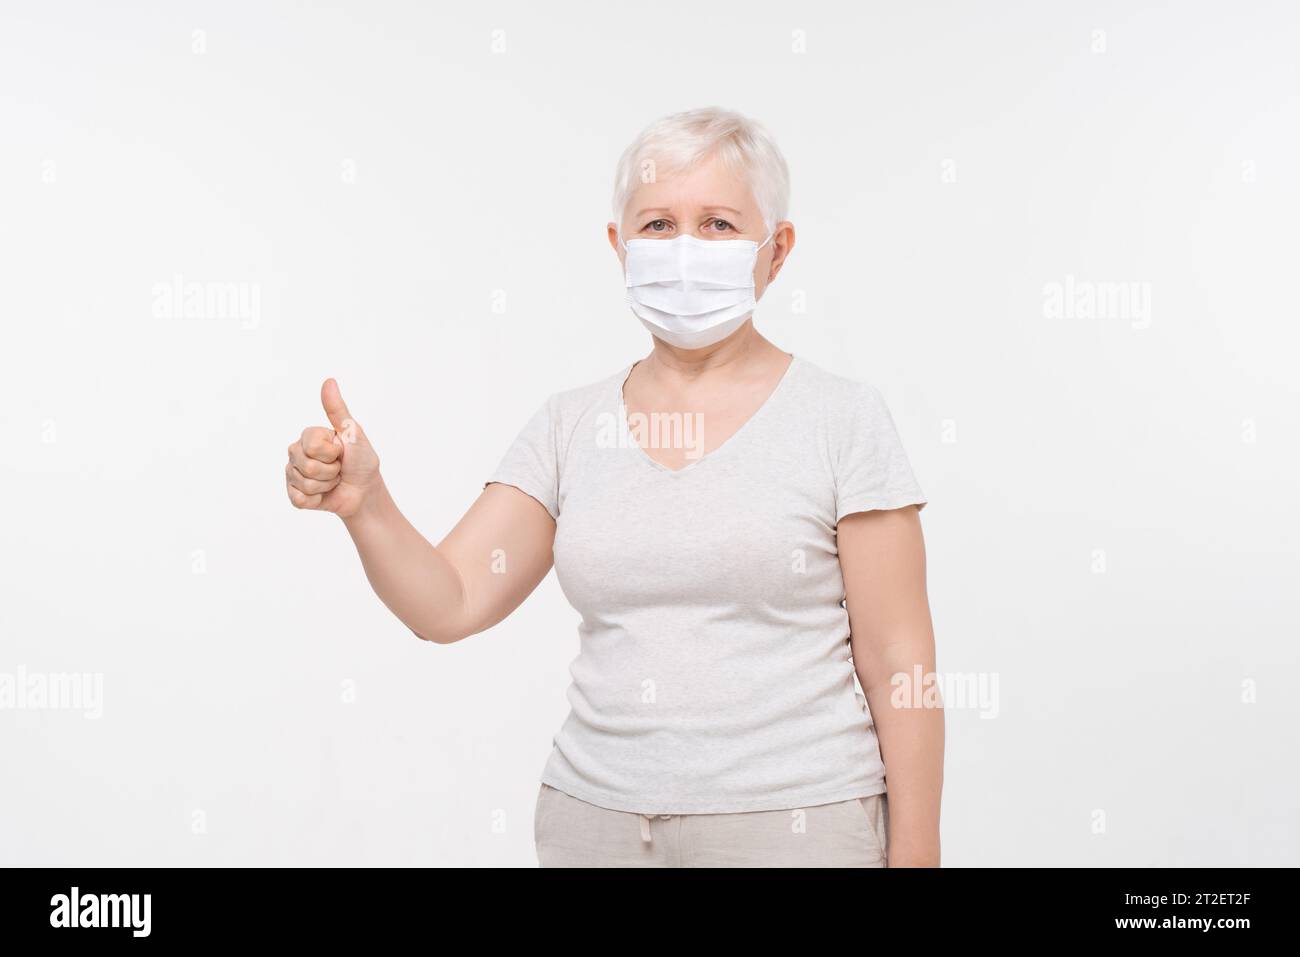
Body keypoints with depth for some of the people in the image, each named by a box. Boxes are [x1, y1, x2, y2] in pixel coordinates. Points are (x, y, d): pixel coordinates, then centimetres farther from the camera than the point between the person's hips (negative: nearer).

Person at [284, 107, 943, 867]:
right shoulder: (570, 425, 3)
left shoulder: (842, 419, -8)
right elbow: (449, 604, -2)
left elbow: (899, 661, -7)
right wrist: (364, 504, -19)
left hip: (792, 823, -3)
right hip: (593, 817, 4)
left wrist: (914, 853, -7)